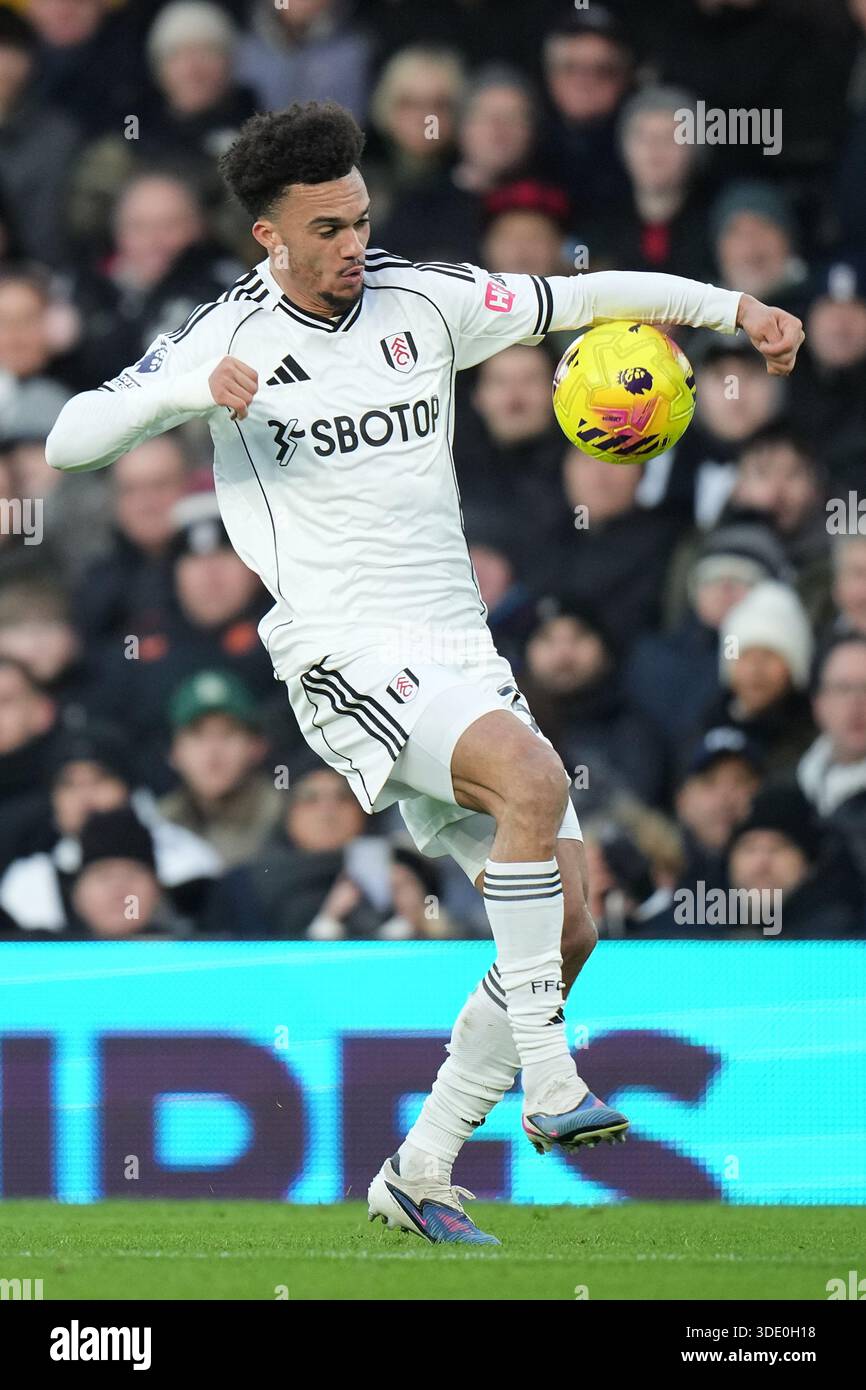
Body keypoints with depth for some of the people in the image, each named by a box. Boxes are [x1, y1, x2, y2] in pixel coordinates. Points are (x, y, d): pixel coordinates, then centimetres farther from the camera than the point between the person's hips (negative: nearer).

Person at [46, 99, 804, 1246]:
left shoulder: (423, 301, 7)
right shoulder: (229, 338, -3)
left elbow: (582, 297, 15)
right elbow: (69, 441, -6)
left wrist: (731, 306, 5)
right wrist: (180, 389, -23)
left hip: (460, 650, 6)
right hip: (346, 653, -6)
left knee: (567, 924, 1)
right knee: (533, 777, -33)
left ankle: (420, 1173, 11)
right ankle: (550, 1084, -29)